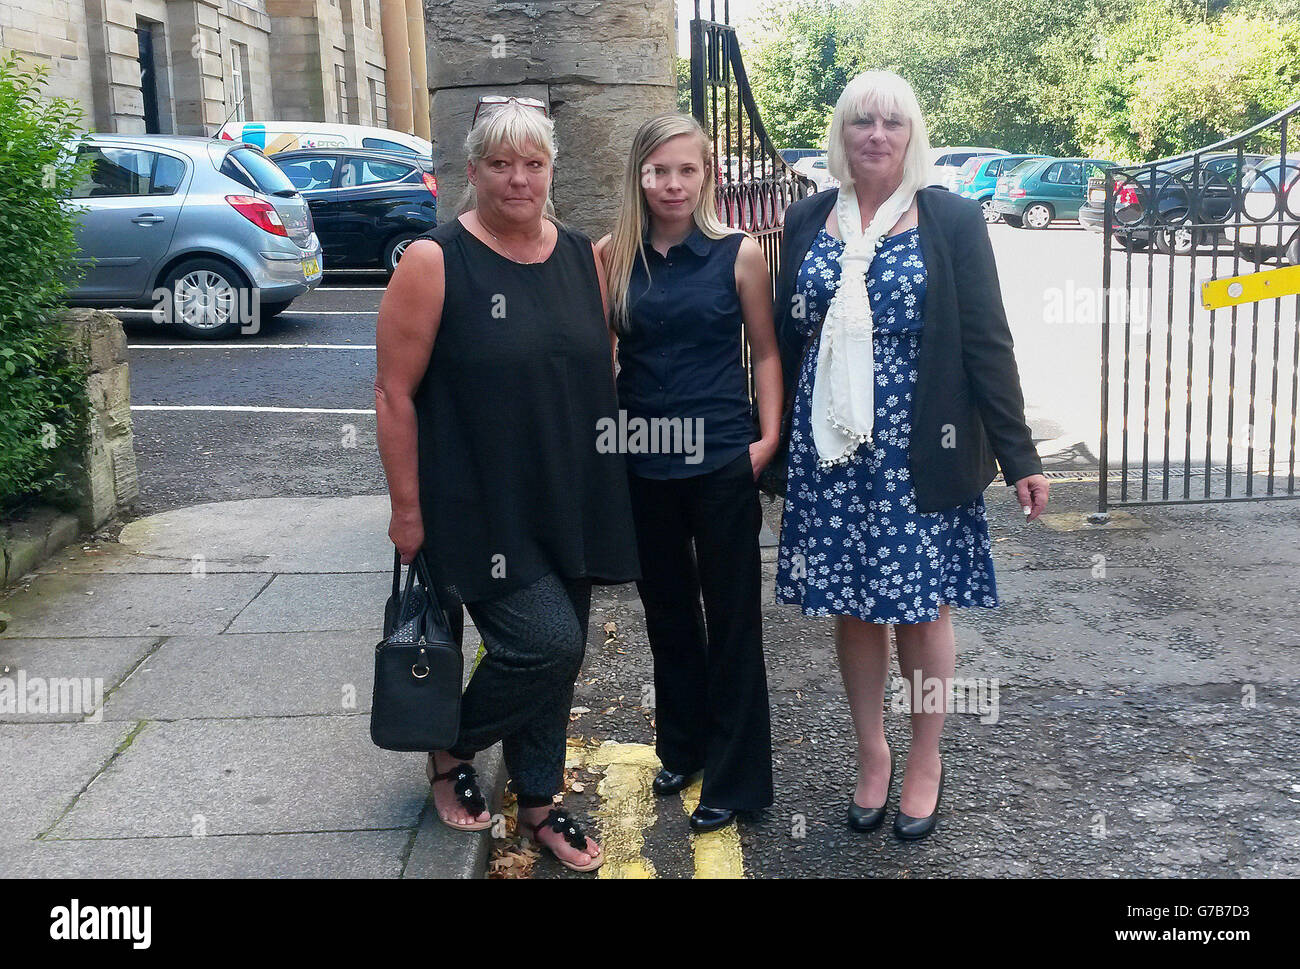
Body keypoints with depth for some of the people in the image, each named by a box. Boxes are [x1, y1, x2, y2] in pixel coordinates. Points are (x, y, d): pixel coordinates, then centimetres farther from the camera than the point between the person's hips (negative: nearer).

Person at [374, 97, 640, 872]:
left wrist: (609, 483, 12)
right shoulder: (435, 262, -10)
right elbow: (395, 392, -10)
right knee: (546, 642, -11)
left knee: (558, 656, 11)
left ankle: (538, 802, 31)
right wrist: (408, 507, -10)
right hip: (481, 508, -5)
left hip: (573, 502, 6)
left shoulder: (583, 256, 5)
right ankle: (452, 750, 18)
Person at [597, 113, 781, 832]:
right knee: (666, 608, 17)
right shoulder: (613, 256, 1)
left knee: (731, 615, 5)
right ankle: (681, 747, 36)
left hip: (721, 459, -3)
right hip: (643, 459, 3)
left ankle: (734, 778, 18)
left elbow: (765, 351, 1)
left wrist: (769, 436, -7)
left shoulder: (739, 254, -5)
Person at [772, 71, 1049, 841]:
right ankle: (872, 754, 29)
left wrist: (1020, 456, -7)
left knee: (921, 607, 4)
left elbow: (987, 340, -4)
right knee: (851, 607, 10)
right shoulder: (808, 220, 7)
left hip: (920, 450, -2)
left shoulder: (952, 220, -1)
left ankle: (926, 761, 25)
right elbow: (787, 335, 11)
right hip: (831, 448, 3)